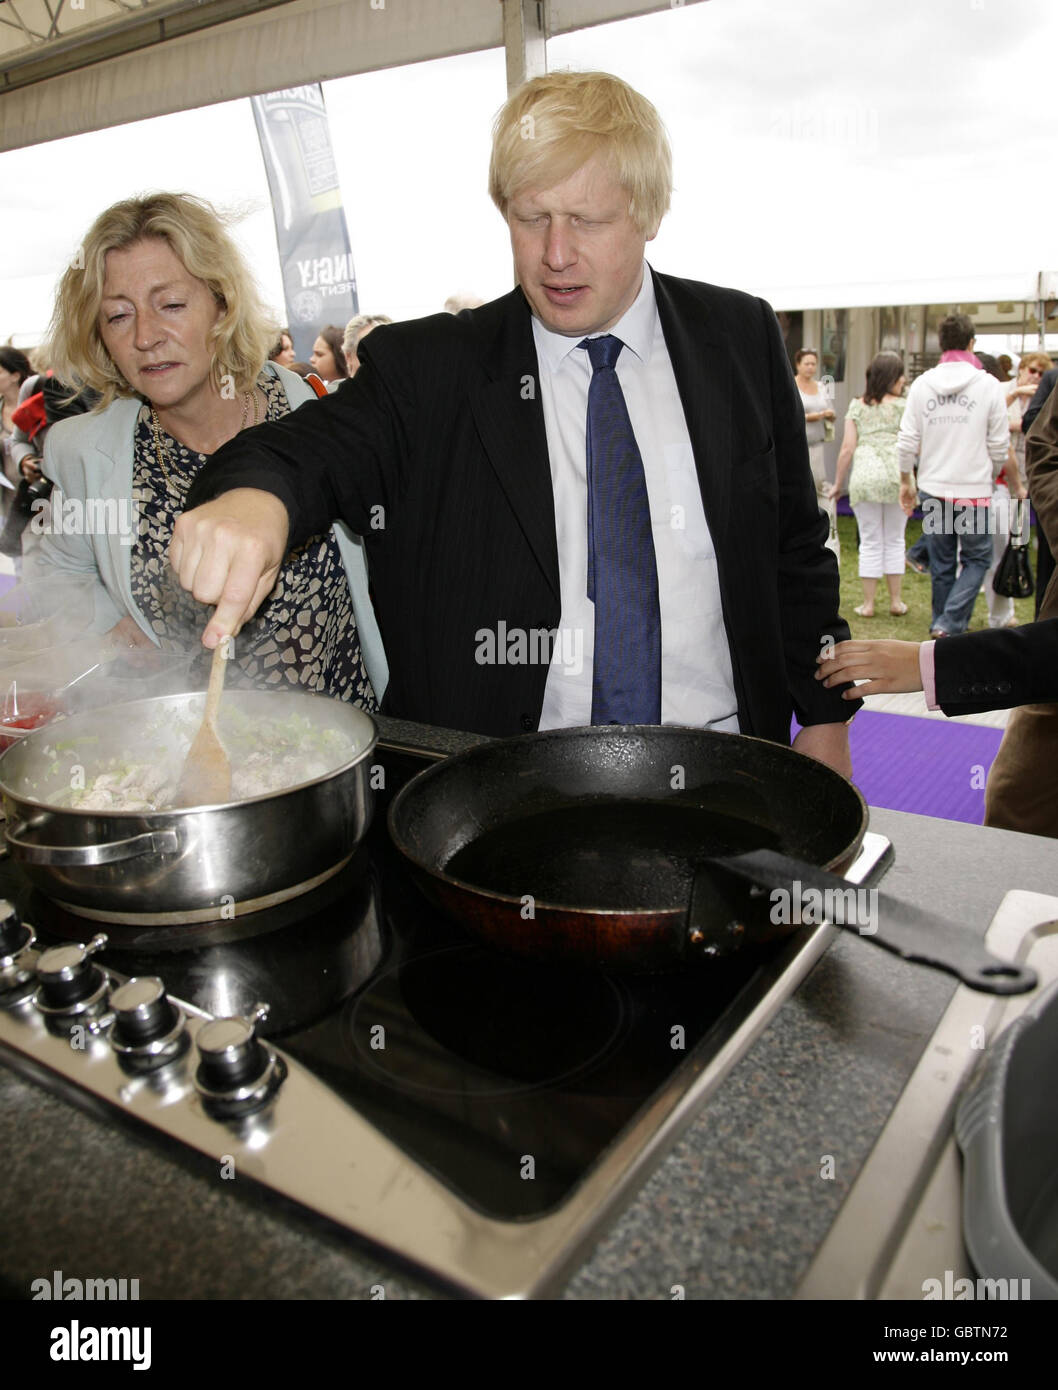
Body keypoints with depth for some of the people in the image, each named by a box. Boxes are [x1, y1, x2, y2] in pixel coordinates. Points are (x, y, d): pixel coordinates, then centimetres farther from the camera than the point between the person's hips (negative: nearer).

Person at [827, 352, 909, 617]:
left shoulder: (857, 407, 9)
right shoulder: (903, 406, 4)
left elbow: (847, 449, 5)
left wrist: (838, 483, 12)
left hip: (864, 477, 1)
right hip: (896, 475, -1)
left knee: (870, 542, 6)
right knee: (894, 540, 11)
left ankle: (868, 603, 7)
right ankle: (895, 601, 16)